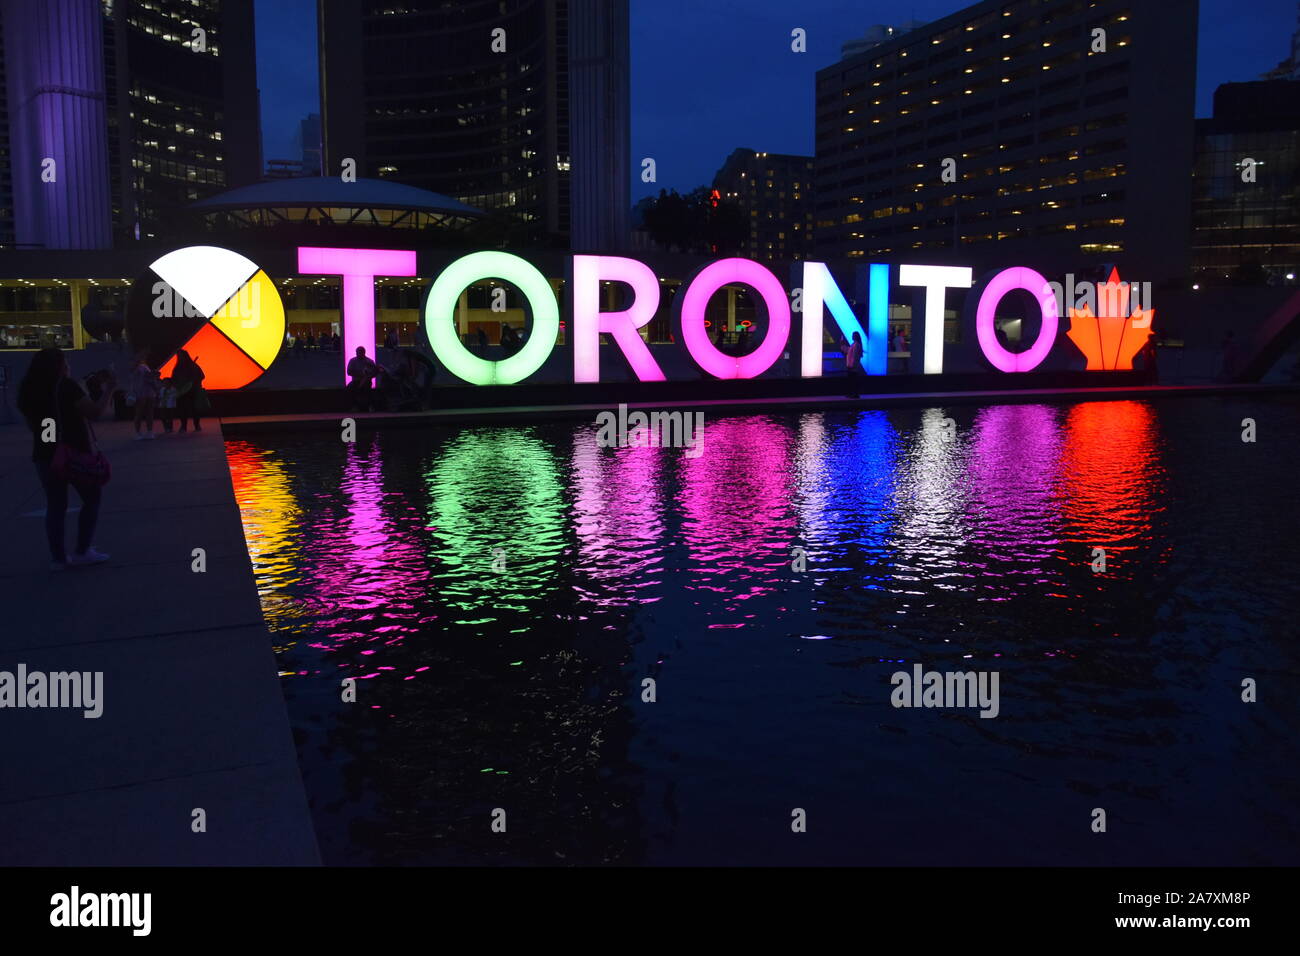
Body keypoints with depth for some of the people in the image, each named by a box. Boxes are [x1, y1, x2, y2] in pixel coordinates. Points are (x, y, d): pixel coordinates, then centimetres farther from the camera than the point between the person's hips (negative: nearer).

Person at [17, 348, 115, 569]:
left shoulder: (28, 390, 7)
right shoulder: (66, 386, -12)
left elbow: (33, 425, 17)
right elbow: (94, 412, -16)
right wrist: (108, 390, -4)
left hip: (45, 455, 6)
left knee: (55, 505, 9)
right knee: (92, 497, 9)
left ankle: (58, 557, 8)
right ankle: (82, 551, 4)